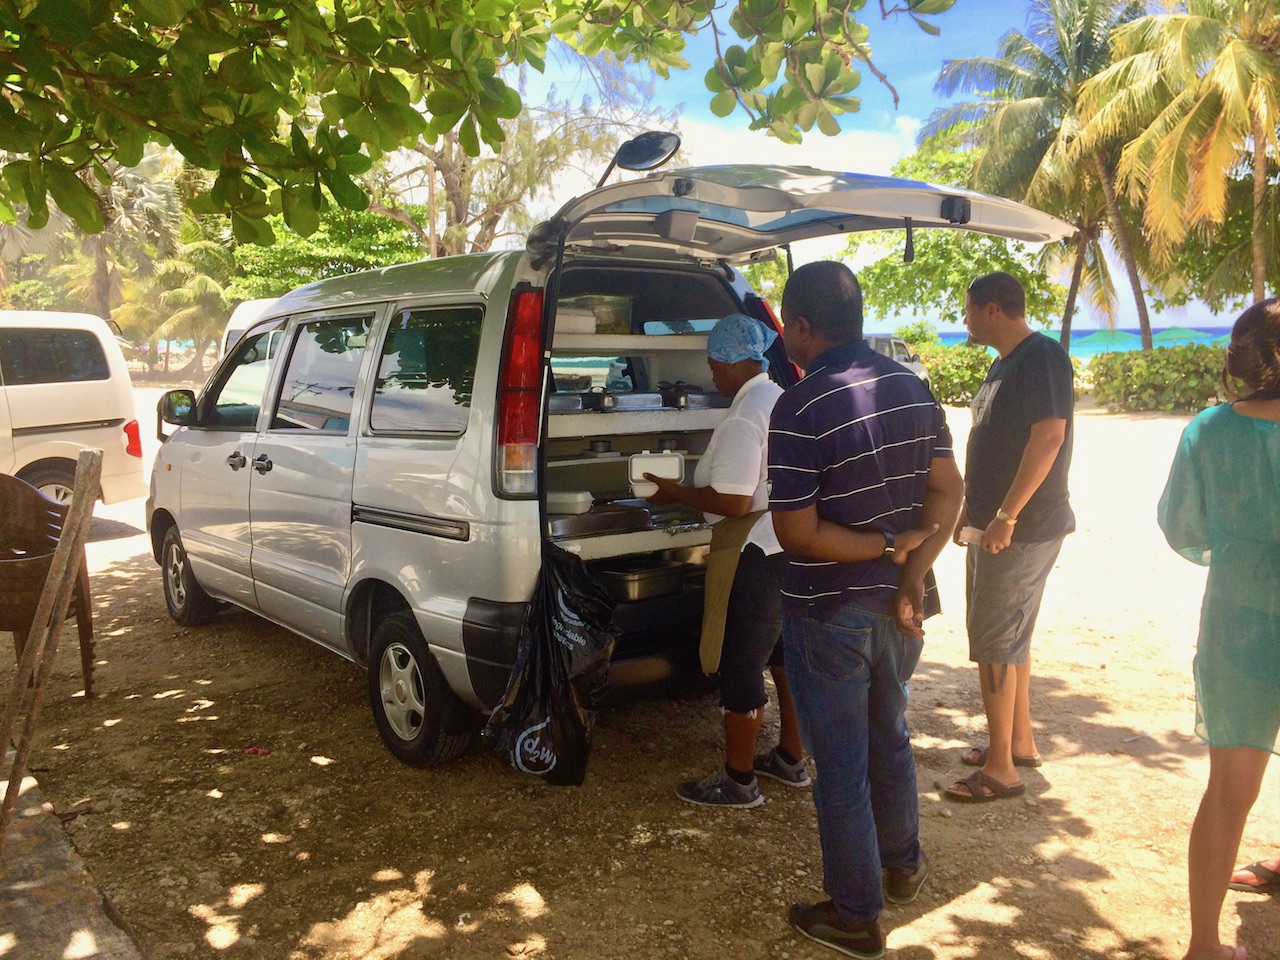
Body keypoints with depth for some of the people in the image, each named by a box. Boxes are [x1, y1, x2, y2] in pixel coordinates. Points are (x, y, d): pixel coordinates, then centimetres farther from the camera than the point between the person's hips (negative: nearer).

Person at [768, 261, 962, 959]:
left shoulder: (801, 409, -22)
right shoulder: (913, 387, 0)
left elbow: (796, 534, -22)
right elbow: (948, 491, 0)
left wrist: (890, 547, -14)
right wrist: (912, 571, -9)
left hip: (828, 616, -7)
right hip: (898, 608, 7)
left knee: (841, 766, 9)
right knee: (889, 736, 27)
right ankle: (903, 865, 46)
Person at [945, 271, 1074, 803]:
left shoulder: (1042, 356, -16)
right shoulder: (1006, 362, 15)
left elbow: (1048, 436, -25)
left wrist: (1007, 515, -26)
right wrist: (972, 507, 20)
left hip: (1024, 529, -10)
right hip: (994, 524, 10)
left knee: (994, 641, -6)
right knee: (1009, 635, 18)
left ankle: (1001, 769, 4)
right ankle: (1020, 742, 32)